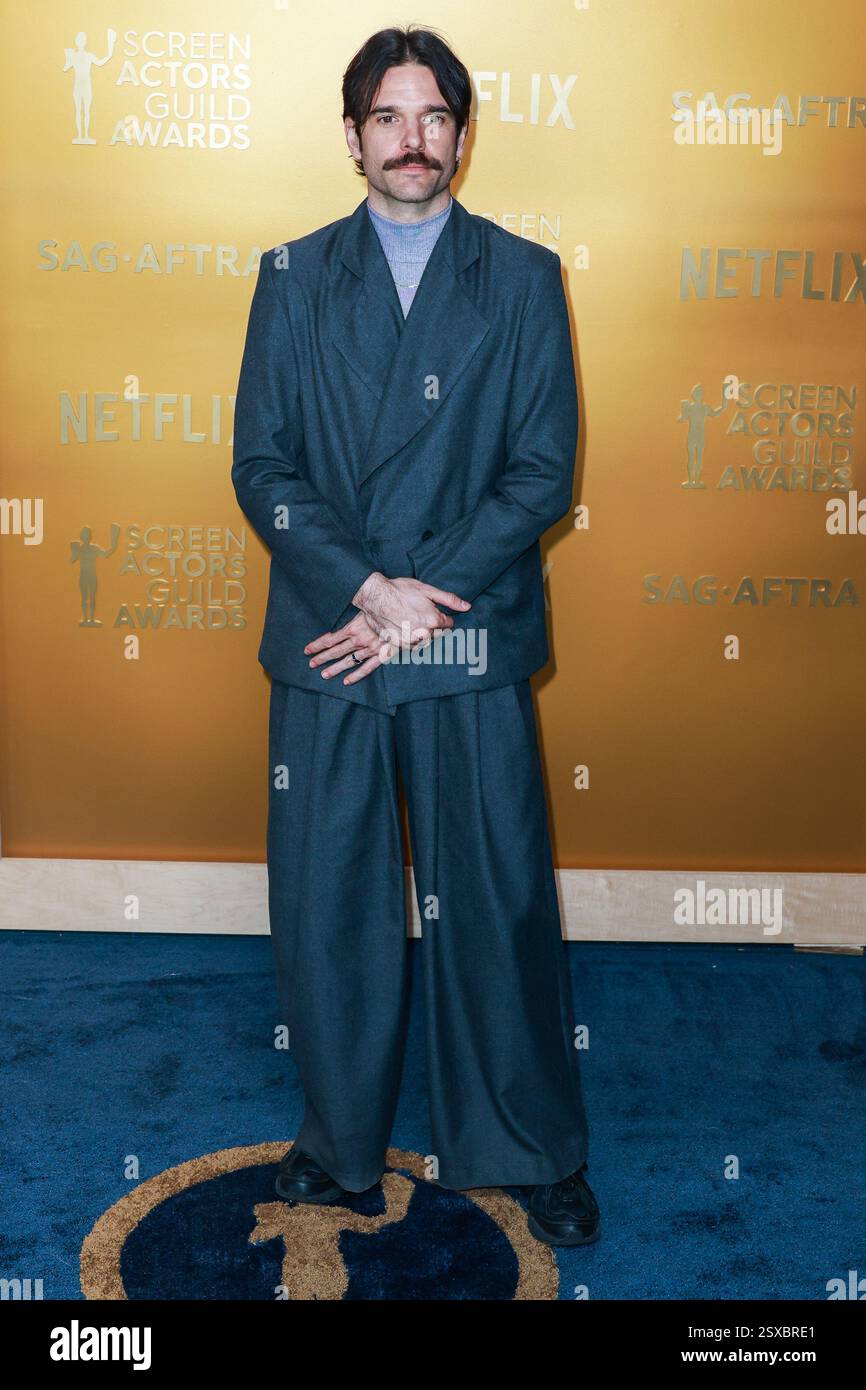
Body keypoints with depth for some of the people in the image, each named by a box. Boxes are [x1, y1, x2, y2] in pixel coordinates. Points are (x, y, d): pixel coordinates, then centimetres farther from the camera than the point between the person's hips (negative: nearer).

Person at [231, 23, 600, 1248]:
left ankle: (538, 1152, 23)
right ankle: (340, 1136, 29)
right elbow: (261, 464, 3)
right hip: (325, 643, 2)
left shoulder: (524, 277, 7)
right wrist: (367, 588, -11)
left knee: (500, 903, 5)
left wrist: (424, 596, -12)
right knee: (326, 904, 9)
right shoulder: (294, 278, 11)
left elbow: (544, 470, -1)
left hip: (471, 649, -1)